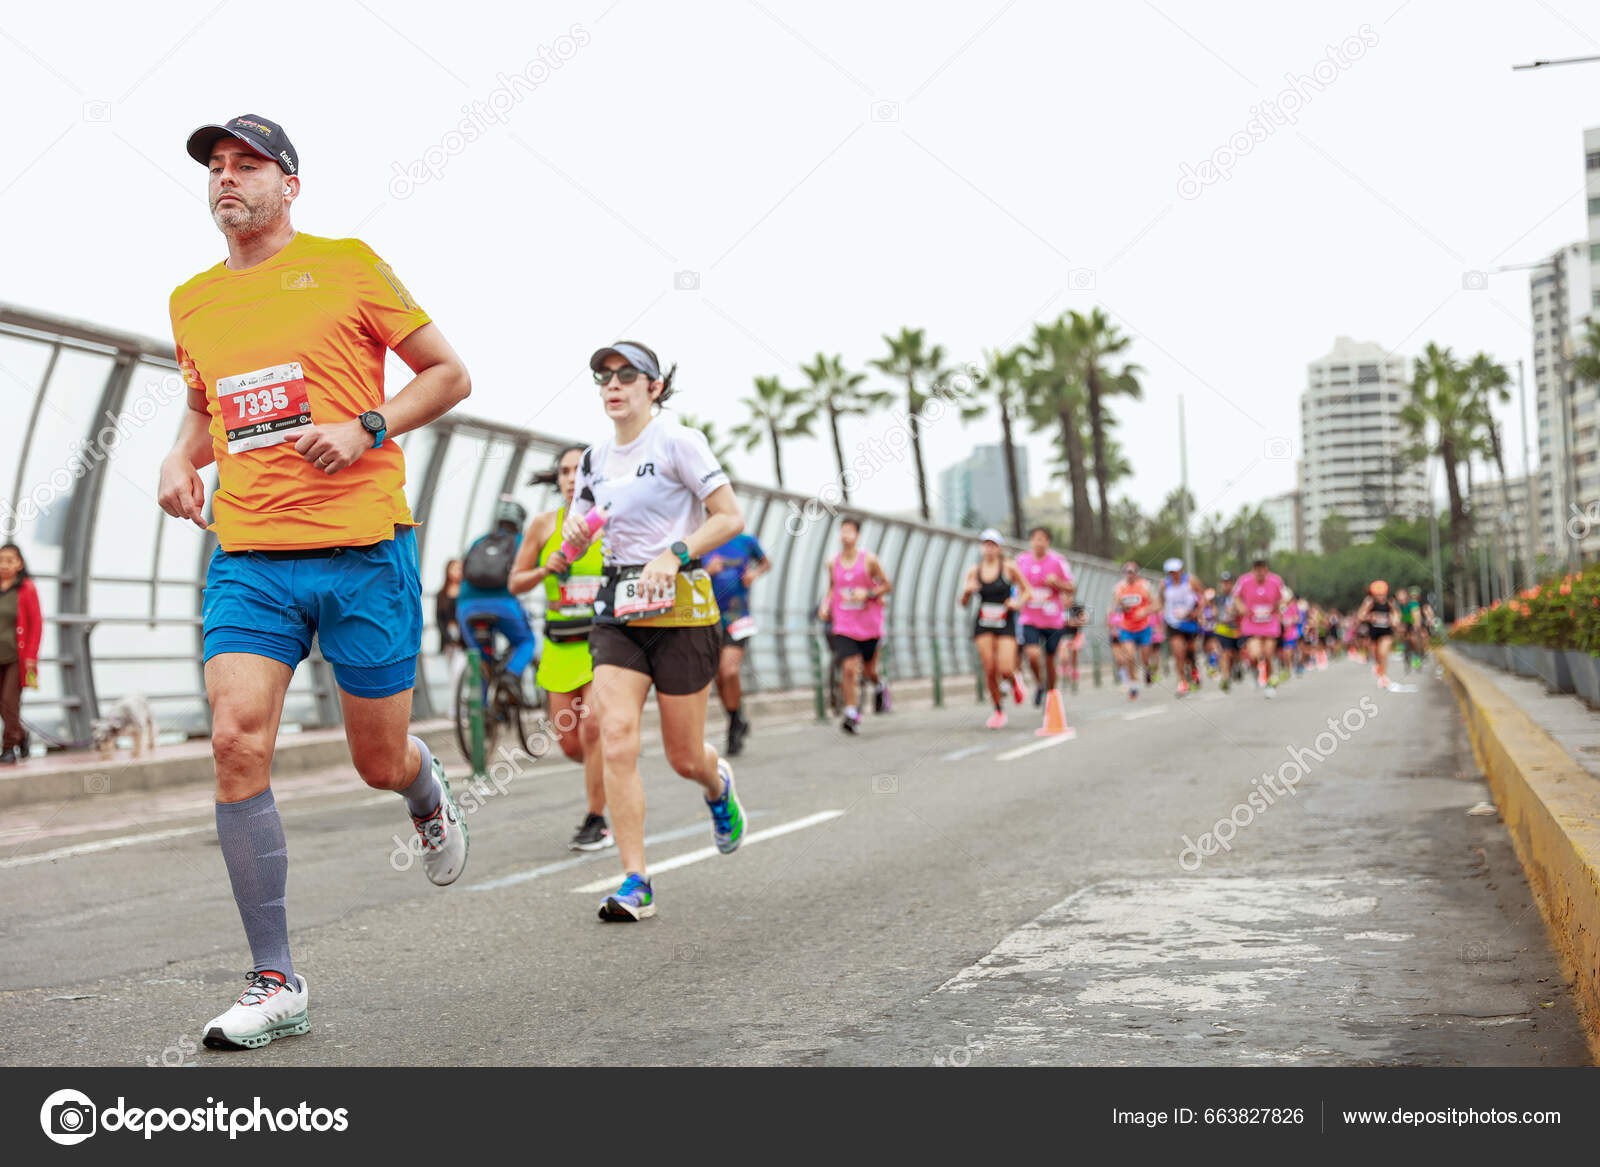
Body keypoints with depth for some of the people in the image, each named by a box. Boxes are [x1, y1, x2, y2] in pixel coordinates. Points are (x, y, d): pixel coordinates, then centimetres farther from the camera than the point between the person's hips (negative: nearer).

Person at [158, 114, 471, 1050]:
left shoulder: (346, 265, 1)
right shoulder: (192, 303, 14)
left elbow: (450, 374, 4)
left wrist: (366, 429, -11)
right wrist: (182, 458, 9)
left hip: (365, 551, -3)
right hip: (249, 559, 3)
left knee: (382, 763, 4)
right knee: (237, 743, -14)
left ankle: (428, 793, 45)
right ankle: (276, 984, -6)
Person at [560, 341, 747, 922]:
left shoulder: (677, 442, -6)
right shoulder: (595, 459, 11)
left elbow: (730, 517, -8)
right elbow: (573, 547, 18)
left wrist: (673, 556, -20)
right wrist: (575, 536, -6)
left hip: (681, 608, -4)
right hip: (617, 611, 4)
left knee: (684, 756, 3)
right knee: (616, 740, -13)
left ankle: (718, 786, 41)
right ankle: (635, 882, -9)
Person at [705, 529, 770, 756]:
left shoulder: (746, 542, 2)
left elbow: (766, 563, 20)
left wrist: (755, 574, -1)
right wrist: (707, 571, -18)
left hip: (738, 619, -2)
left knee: (729, 671, -20)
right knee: (719, 678, 6)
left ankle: (735, 727, -5)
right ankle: (738, 723, 28)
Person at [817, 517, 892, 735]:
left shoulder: (869, 560, -5)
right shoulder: (833, 563, 3)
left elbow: (887, 586, 2)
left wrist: (868, 594, -15)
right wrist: (825, 605, 2)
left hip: (869, 624, -1)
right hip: (843, 625, 1)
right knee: (848, 668, -14)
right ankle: (851, 713, -6)